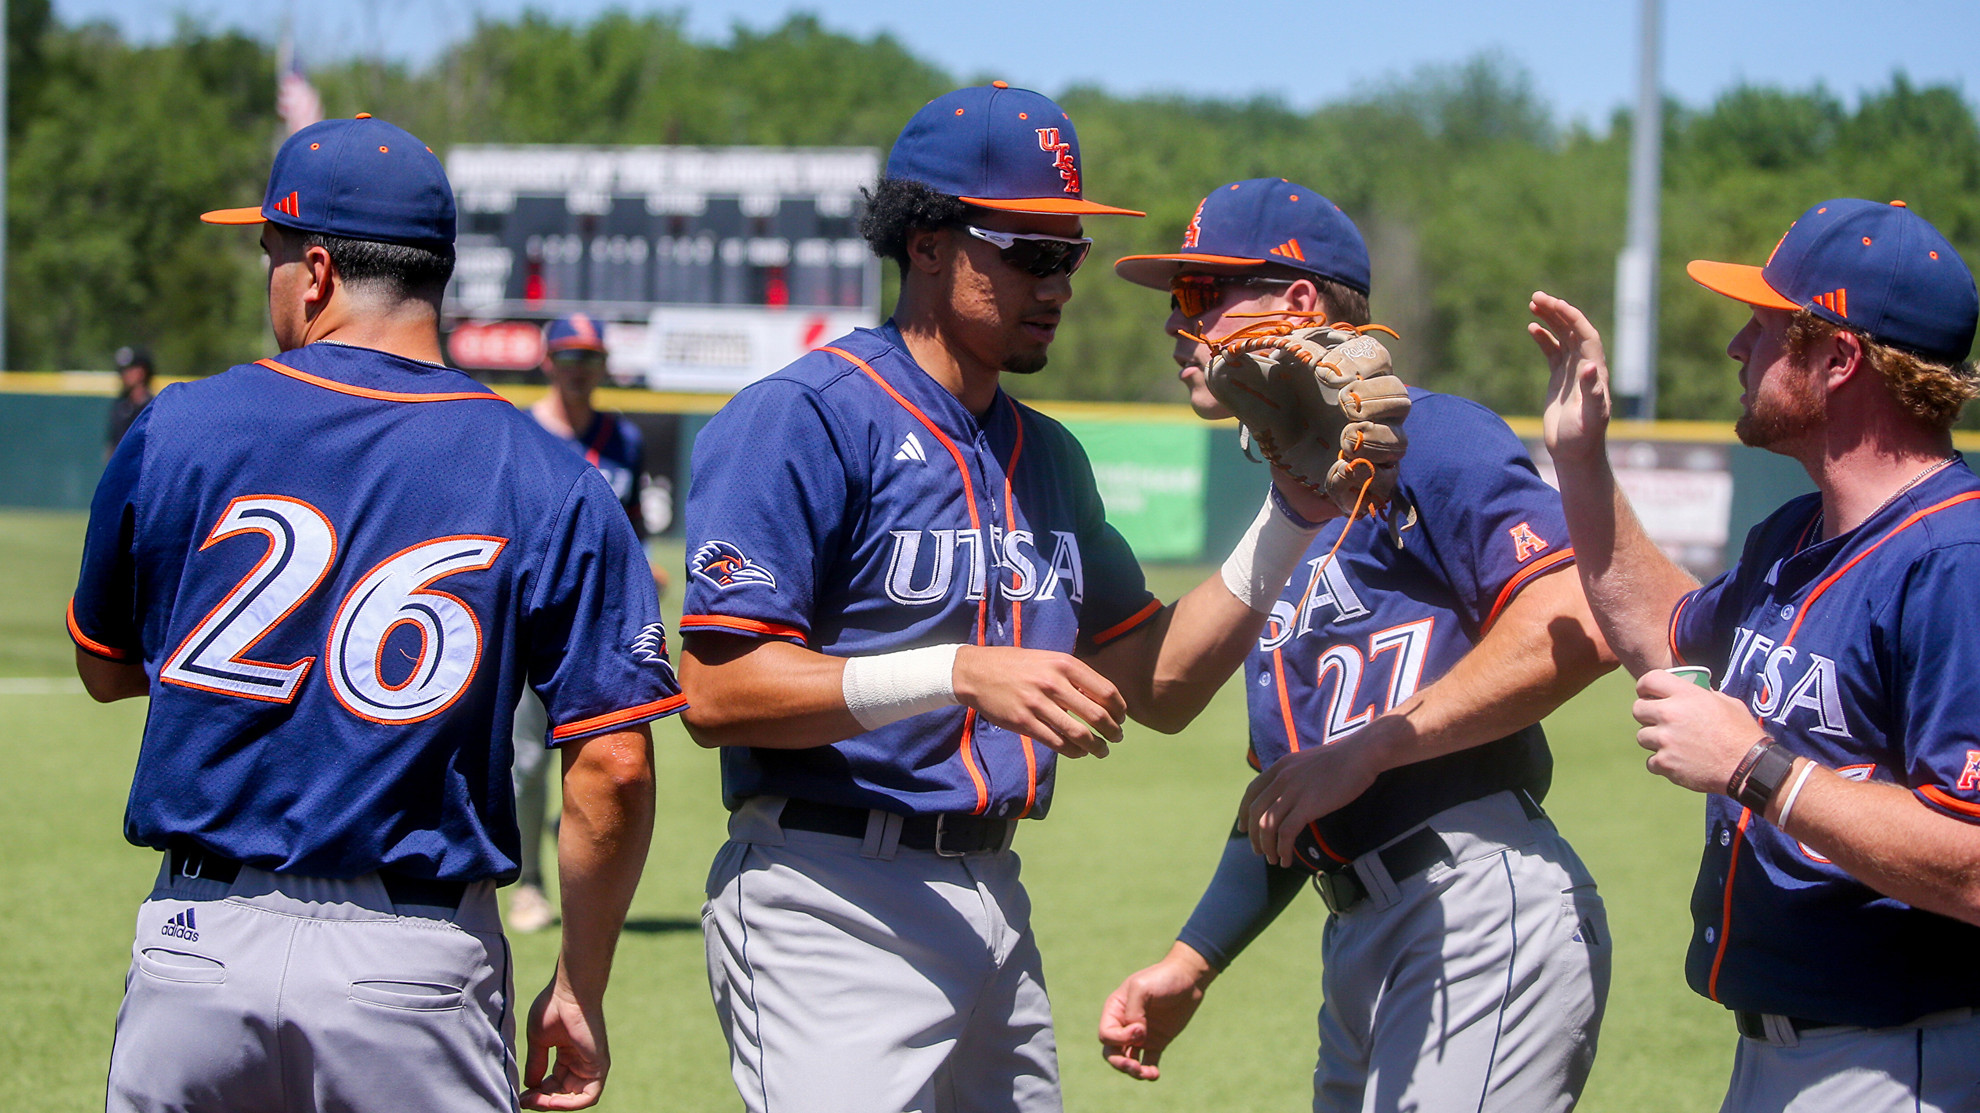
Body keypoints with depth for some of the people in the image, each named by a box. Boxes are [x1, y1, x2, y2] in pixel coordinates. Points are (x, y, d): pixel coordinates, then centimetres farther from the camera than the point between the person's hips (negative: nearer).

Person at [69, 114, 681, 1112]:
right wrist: (579, 991, 2)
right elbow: (614, 769, -7)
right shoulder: (550, 485, -3)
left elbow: (105, 670, 16)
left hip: (197, 946, 1)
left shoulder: (175, 431, 1)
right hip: (421, 973, -1)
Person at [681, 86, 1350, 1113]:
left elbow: (1158, 687, 18)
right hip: (833, 902, -8)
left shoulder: (1048, 457, 17)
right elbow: (718, 691, -17)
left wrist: (1294, 512, 8)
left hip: (994, 902, 8)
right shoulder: (802, 419, -9)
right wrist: (962, 672, -24)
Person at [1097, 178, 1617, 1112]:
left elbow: (1581, 624, -21)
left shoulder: (1426, 440, -5)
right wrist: (1190, 965, 18)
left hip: (1483, 907, -9)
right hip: (1359, 945, 9)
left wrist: (1368, 749, -19)